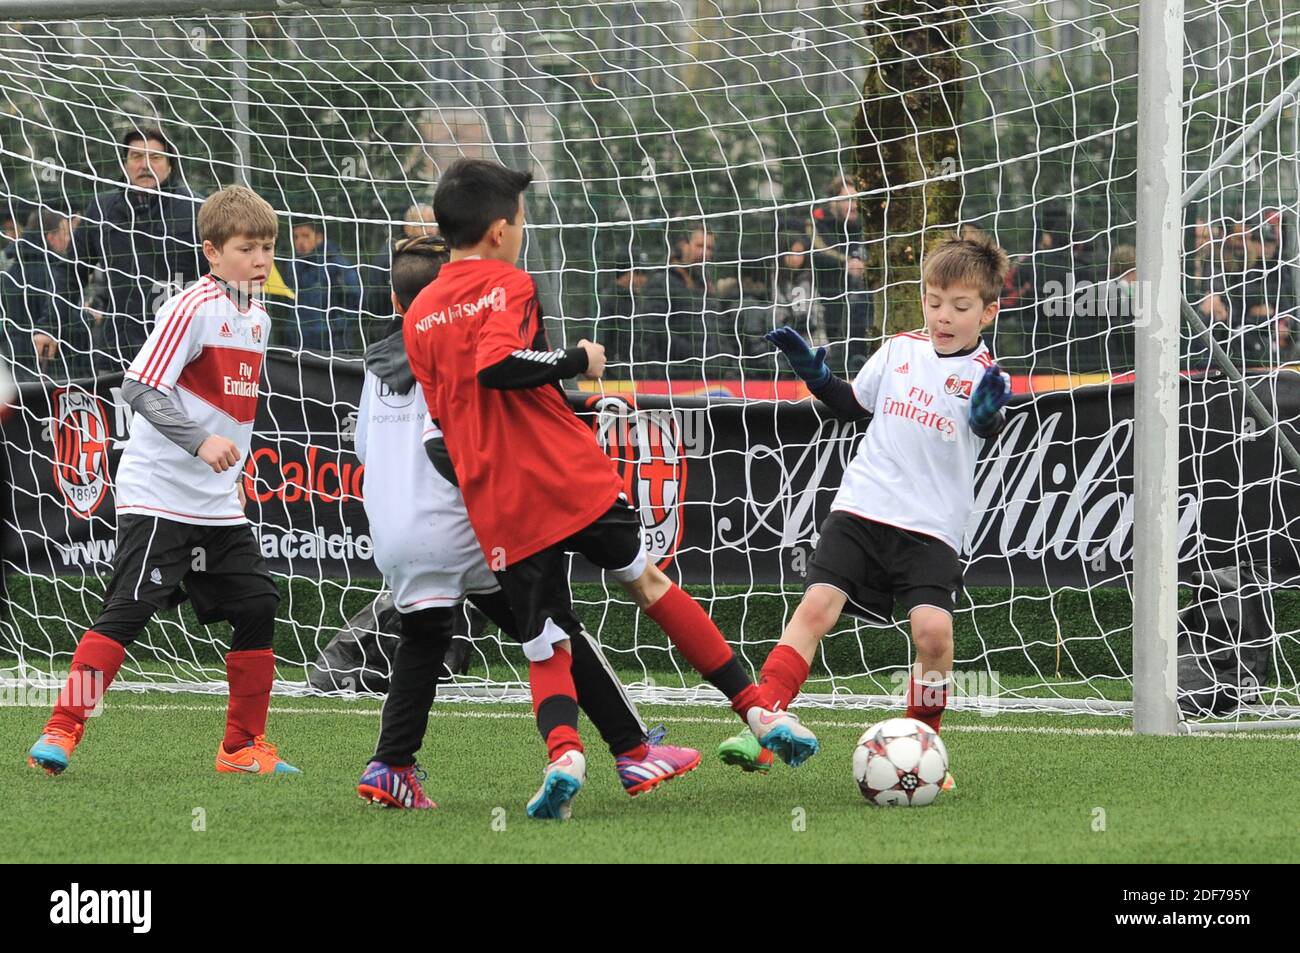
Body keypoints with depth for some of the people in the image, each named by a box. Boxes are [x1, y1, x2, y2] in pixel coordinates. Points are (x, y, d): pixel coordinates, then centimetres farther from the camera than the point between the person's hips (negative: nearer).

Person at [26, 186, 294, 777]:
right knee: (127, 611, -13)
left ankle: (244, 747, 15)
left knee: (257, 608, 5)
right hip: (158, 494, -8)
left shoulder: (256, 319, 12)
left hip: (219, 505, 8)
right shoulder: (192, 309, -14)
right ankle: (61, 732, -10)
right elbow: (140, 388, -21)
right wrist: (200, 440, -29)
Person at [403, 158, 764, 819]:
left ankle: (563, 753, -24)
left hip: (497, 510, 3)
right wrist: (576, 361, -11)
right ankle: (759, 710, 20)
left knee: (546, 650, 5)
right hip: (572, 480, -3)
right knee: (648, 582, 16)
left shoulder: (419, 316, 12)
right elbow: (495, 365, -22)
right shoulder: (509, 287, -4)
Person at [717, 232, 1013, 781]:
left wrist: (988, 414, -46)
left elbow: (988, 430, -23)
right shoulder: (901, 350, 10)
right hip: (861, 509, 3)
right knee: (818, 604, -14)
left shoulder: (983, 374, -3)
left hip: (931, 528, -3)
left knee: (933, 627, -19)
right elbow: (853, 406, 23)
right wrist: (814, 373, 7)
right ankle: (762, 719, -16)